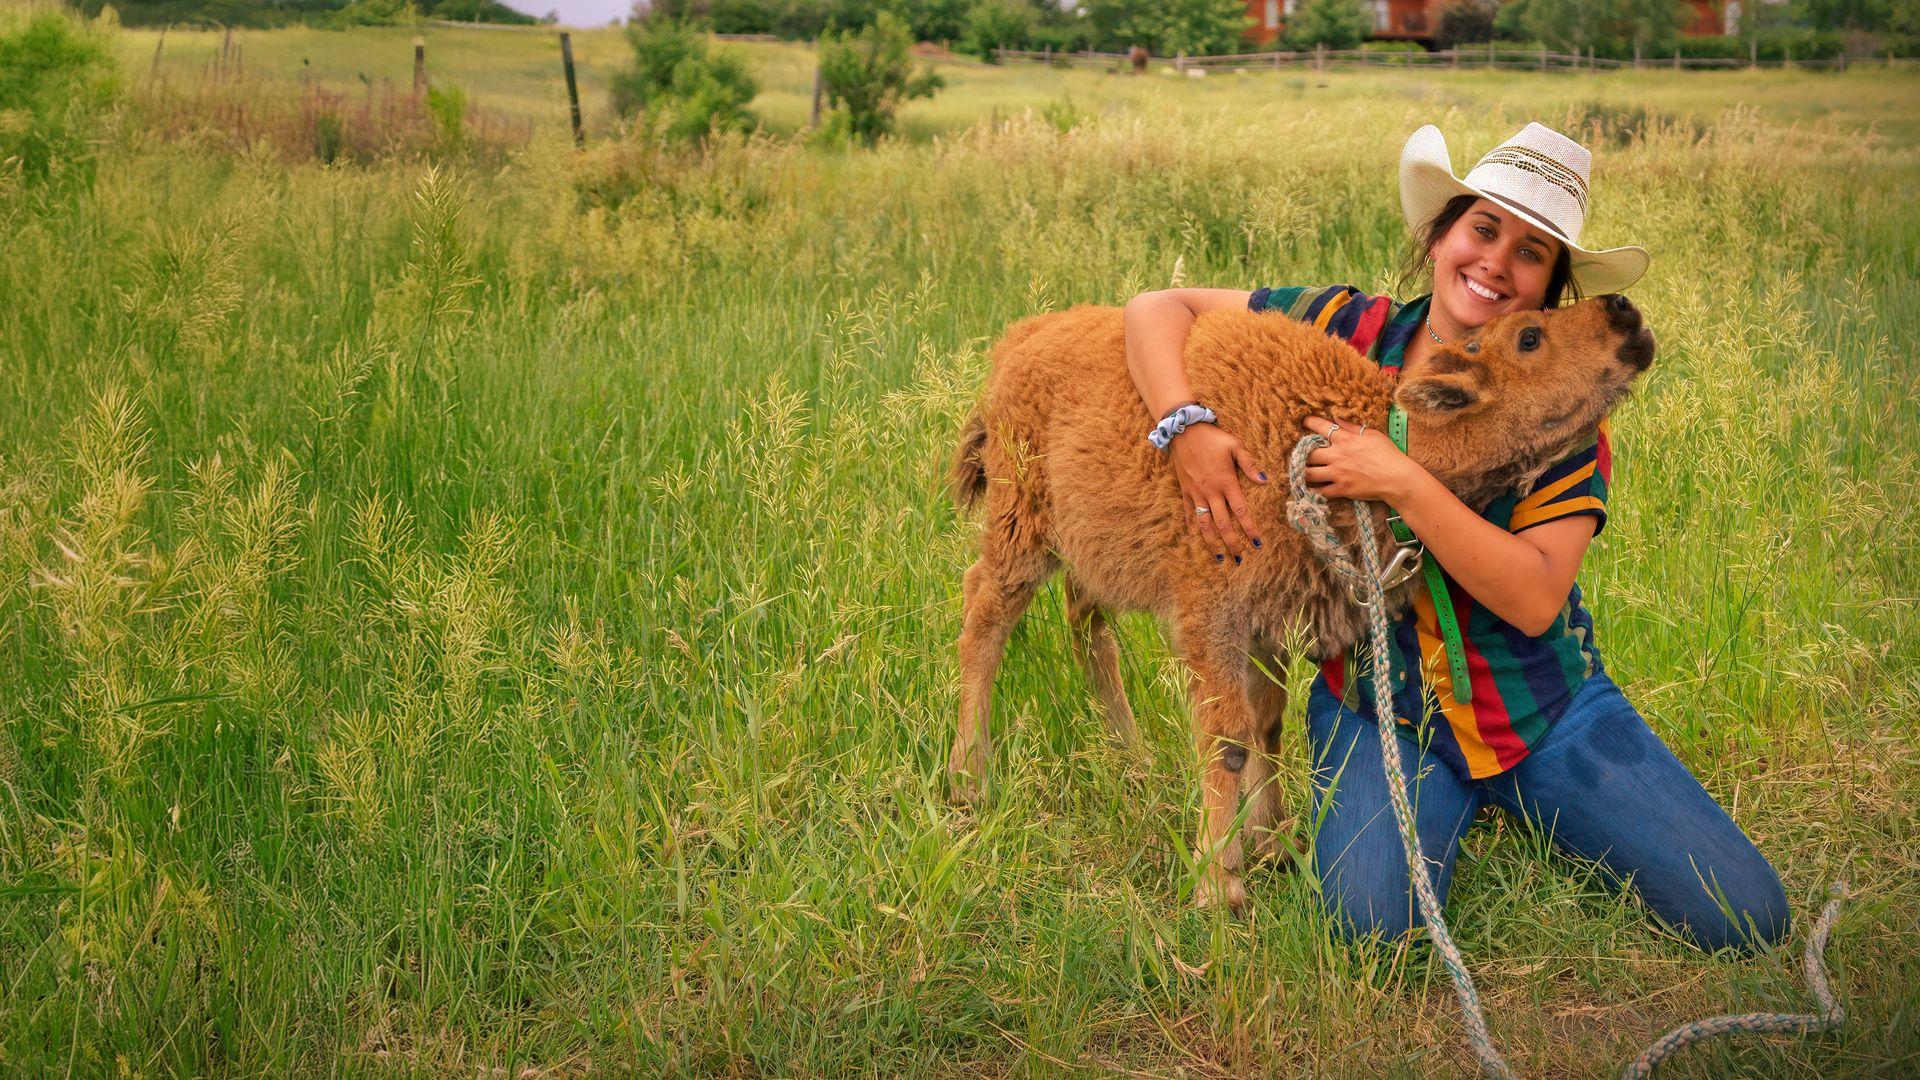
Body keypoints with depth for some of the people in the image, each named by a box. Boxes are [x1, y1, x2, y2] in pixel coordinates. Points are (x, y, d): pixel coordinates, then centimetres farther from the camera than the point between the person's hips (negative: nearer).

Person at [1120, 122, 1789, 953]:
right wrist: (1187, 428, -22)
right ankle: (1452, 806, 6)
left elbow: (1535, 598, -21)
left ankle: (1512, 798, 16)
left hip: (1546, 710, 1)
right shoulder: (1348, 330, -6)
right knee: (1373, 920, -29)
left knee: (1748, 920, -7)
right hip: (1373, 704, 0)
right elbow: (1158, 309, -3)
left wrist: (1402, 483, -29)